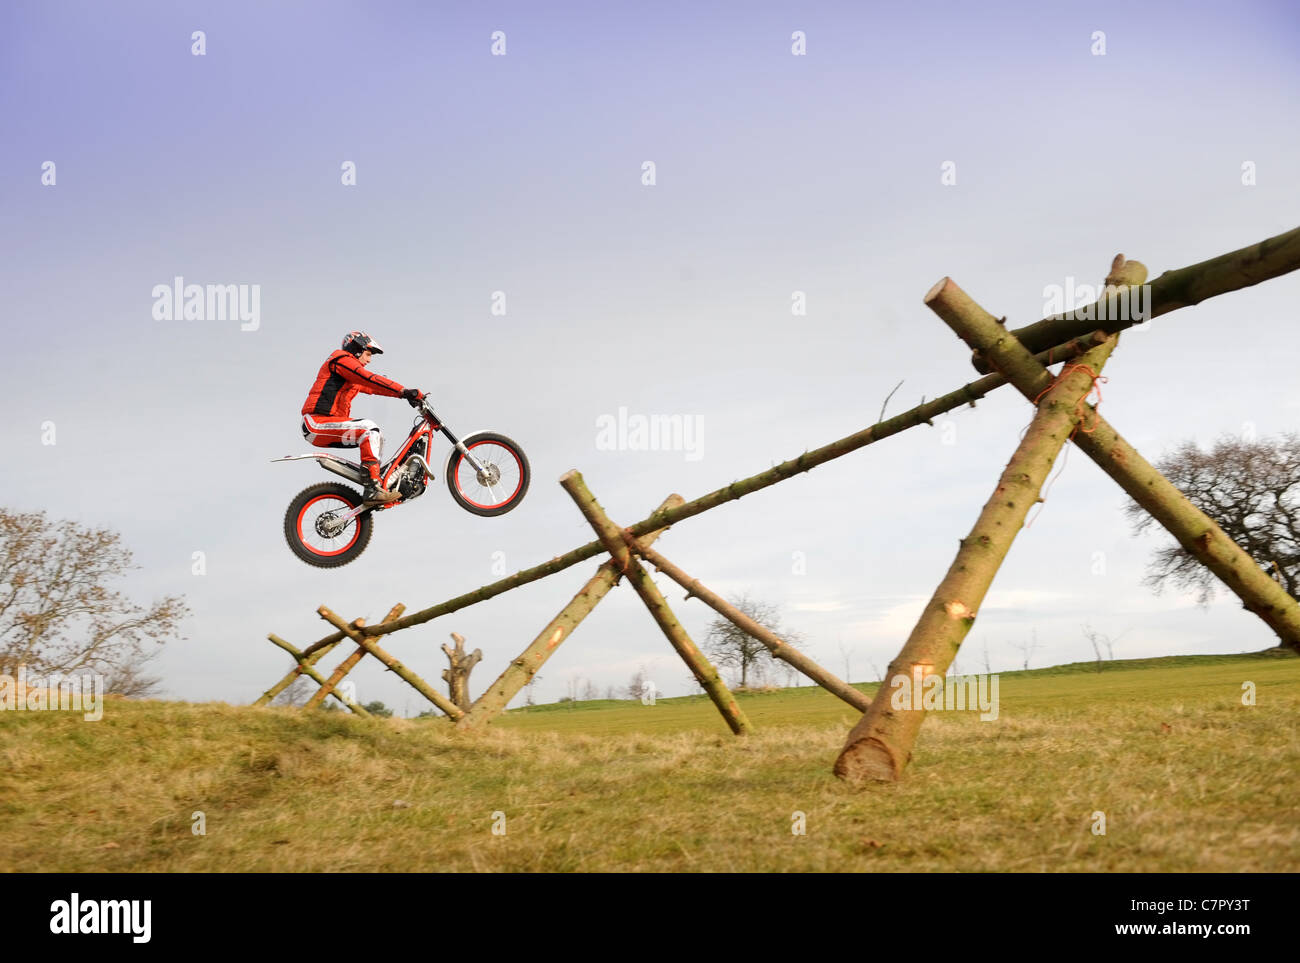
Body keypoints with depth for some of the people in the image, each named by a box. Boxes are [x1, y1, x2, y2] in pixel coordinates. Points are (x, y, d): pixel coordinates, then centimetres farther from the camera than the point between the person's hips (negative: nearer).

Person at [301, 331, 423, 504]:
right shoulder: (342, 359, -4)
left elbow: (373, 388, 24)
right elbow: (371, 380, -17)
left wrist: (405, 394, 13)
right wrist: (405, 391, -21)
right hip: (318, 421, -10)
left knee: (377, 436, 11)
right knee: (369, 429, -25)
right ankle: (373, 489, -31)